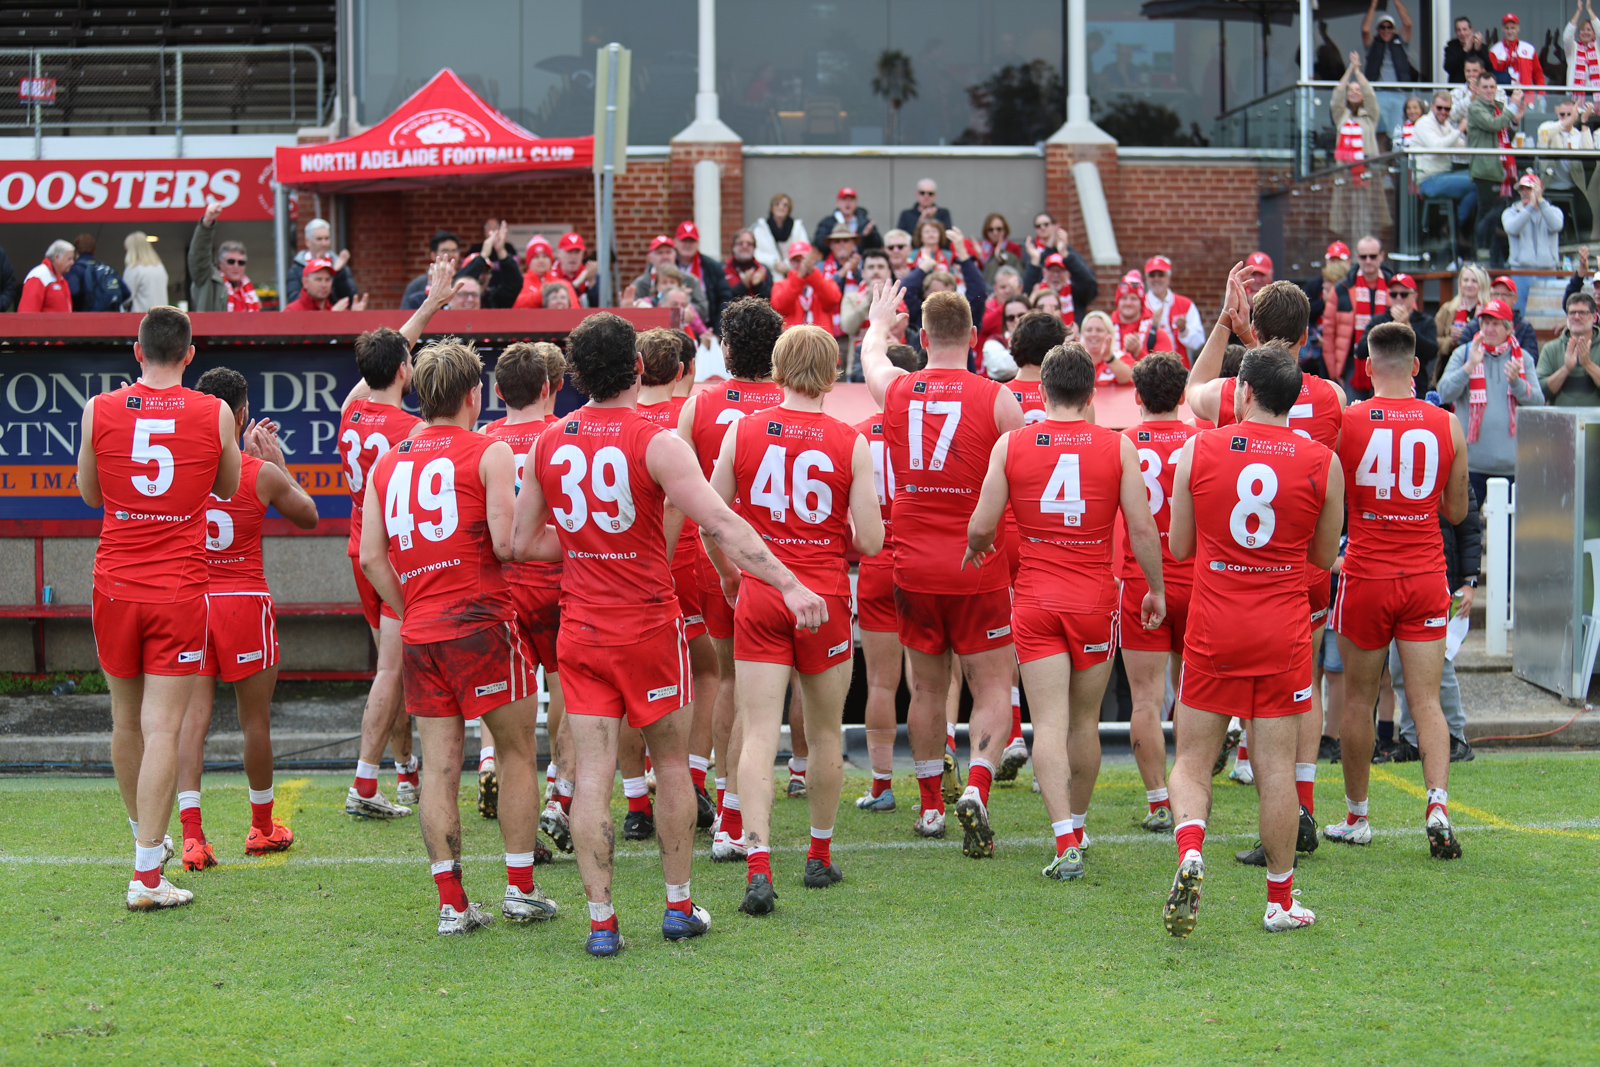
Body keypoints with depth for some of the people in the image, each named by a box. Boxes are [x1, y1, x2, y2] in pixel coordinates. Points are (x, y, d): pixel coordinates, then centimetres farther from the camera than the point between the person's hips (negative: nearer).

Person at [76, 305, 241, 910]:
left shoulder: (99, 411, -2)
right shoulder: (215, 415, -4)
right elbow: (229, 488, 14)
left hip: (115, 586, 2)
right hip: (180, 588, -2)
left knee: (126, 720, 17)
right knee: (162, 729, -4)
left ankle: (145, 836, 36)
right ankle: (146, 874, -8)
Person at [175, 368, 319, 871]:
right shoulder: (262, 474, -8)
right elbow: (309, 516, 10)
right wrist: (275, 458, 15)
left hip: (189, 599, 2)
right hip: (244, 601, -2)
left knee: (193, 716, 0)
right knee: (255, 720, 12)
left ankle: (191, 833, -13)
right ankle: (262, 827, 26)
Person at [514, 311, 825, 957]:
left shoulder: (549, 443, 2)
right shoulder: (655, 442, -12)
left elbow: (522, 543, 9)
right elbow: (721, 525, -21)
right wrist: (788, 584, -22)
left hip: (580, 628, 3)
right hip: (648, 624, -3)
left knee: (592, 774, 2)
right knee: (672, 762, 13)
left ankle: (601, 921, -1)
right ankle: (679, 907, 19)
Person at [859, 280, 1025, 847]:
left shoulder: (896, 390, 1)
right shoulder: (997, 399, -9)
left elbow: (871, 356, 25)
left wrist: (880, 319, 46)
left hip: (913, 567, 3)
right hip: (978, 569, -3)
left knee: (926, 688, 15)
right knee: (993, 687, 3)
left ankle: (930, 806, 22)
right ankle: (976, 789, -18)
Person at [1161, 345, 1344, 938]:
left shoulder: (1197, 451, -3)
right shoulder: (1322, 463, -3)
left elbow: (1178, 547, 7)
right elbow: (1324, 556, 8)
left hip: (1212, 629, 0)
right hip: (1283, 633, 0)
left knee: (1192, 761, 9)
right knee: (1276, 767, 6)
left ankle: (1191, 851, -17)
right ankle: (1280, 900, 12)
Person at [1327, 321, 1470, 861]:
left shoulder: (1345, 421, -7)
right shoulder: (1446, 425, 0)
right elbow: (1457, 511, 10)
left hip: (1366, 575, -1)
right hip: (1426, 576, 1)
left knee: (1358, 700, 11)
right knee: (1427, 701, 3)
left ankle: (1356, 818, 21)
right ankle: (1438, 803, -16)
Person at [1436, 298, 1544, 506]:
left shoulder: (1523, 358, 10)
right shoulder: (1464, 354, 6)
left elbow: (1537, 402, 1)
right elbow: (1444, 393, -6)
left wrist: (1516, 381, -16)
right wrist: (1469, 366, -18)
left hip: (1512, 463, 1)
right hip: (1472, 462, -1)